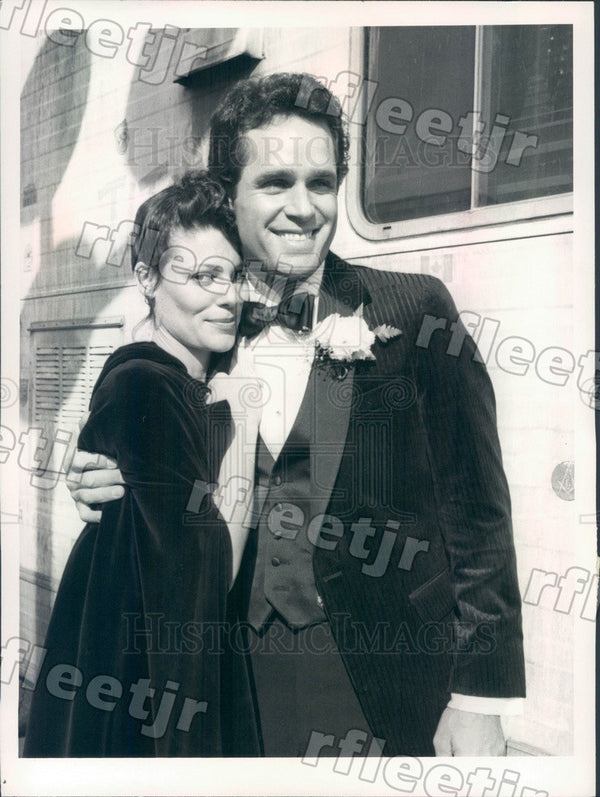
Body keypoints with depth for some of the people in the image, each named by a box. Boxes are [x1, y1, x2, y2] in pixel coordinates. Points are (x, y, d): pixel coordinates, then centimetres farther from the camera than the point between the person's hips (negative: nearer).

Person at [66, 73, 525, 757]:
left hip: (390, 693, -2)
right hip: (242, 691, 3)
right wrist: (107, 488, -7)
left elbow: (476, 508, -7)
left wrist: (481, 700, -10)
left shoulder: (415, 311, -8)